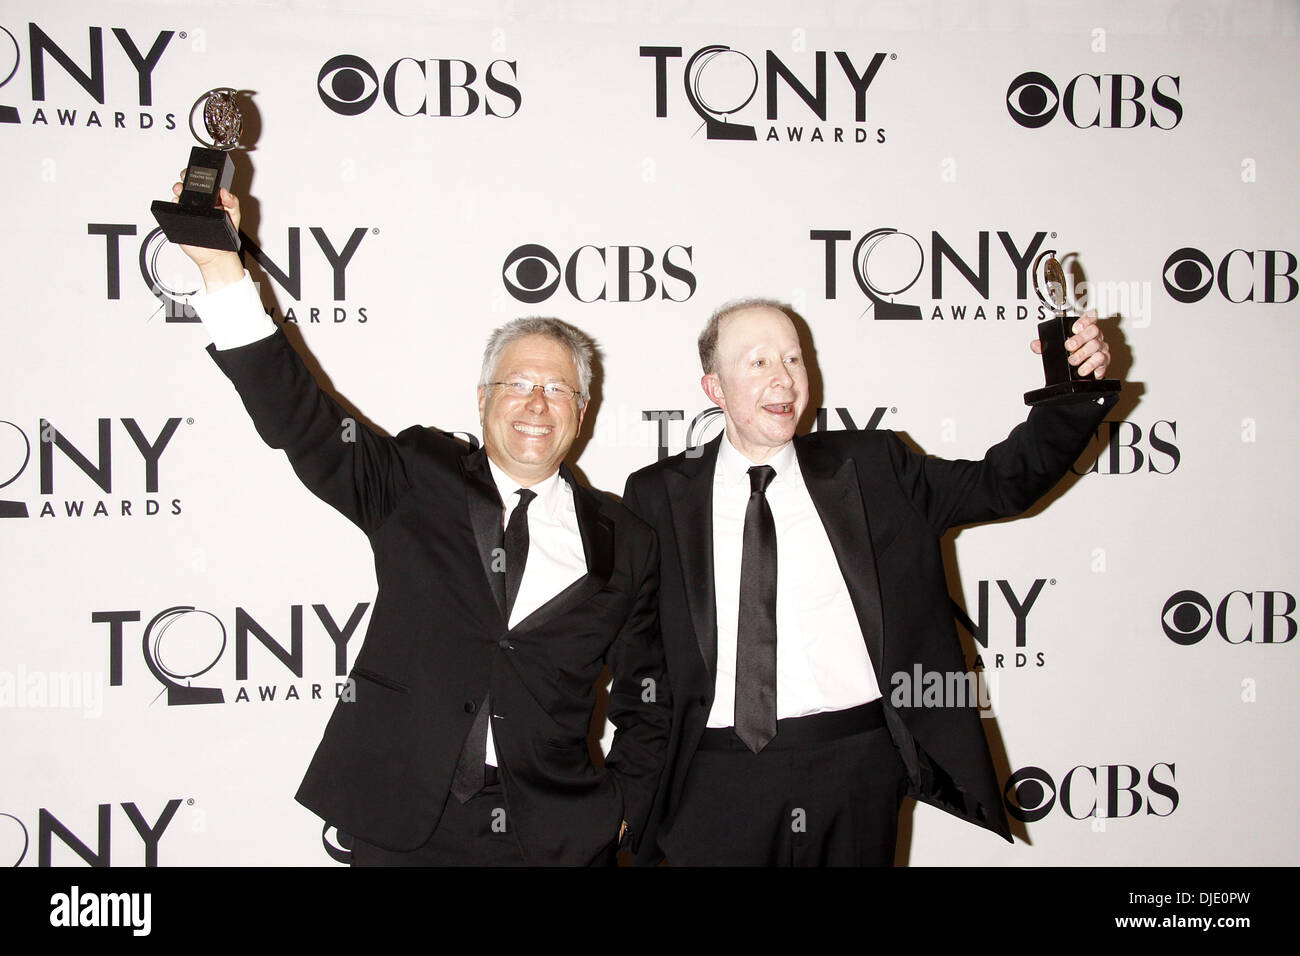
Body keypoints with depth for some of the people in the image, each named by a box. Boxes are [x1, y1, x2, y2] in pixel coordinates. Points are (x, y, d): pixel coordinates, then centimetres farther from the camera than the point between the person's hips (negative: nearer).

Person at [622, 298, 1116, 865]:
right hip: (719, 785, -1)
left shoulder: (870, 467, 8)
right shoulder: (659, 494, 4)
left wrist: (1077, 392, -7)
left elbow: (1002, 483, 6)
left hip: (859, 773, 1)